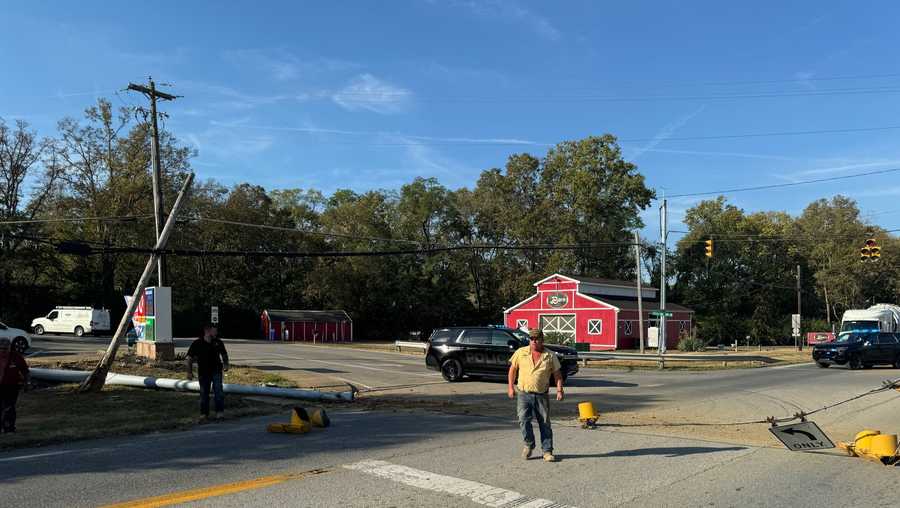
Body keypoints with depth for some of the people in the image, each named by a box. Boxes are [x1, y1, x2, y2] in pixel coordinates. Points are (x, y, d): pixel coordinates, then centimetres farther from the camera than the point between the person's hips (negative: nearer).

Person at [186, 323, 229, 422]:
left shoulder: (218, 342, 0)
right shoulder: (197, 344, -7)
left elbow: (224, 355, 14)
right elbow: (190, 358, 0)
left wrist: (225, 364, -3)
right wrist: (189, 372, -4)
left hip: (216, 370, 0)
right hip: (203, 372, 0)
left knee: (218, 390, -16)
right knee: (204, 394, 7)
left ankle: (220, 412, -11)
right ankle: (204, 415, 20)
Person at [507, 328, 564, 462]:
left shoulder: (550, 356, 1)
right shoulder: (521, 352, 2)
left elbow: (557, 374, 5)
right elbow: (512, 369, 9)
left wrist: (559, 390, -6)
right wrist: (510, 387, 4)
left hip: (542, 395, 0)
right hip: (523, 393, 0)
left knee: (545, 424, 4)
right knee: (524, 420, -10)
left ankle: (547, 451, 15)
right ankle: (529, 445, 14)